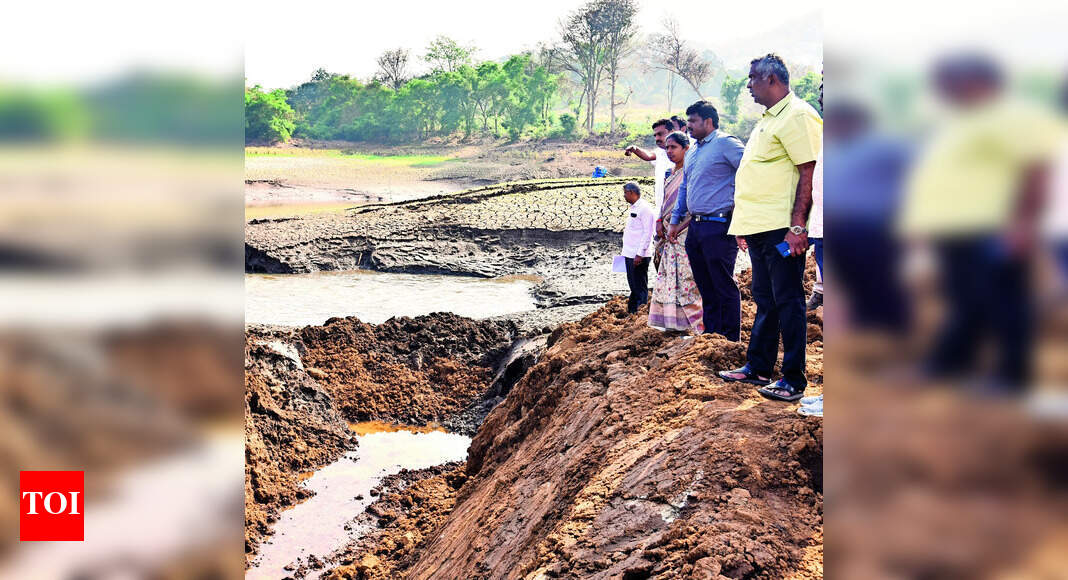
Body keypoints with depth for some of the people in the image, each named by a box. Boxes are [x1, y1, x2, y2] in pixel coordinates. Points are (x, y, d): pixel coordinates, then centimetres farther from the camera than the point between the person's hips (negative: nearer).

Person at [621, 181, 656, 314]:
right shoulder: (633, 208, 17)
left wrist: (639, 254, -21)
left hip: (639, 256, -10)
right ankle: (631, 312, 21)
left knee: (640, 288, -5)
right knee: (633, 286, 15)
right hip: (630, 254, 10)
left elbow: (647, 233, -18)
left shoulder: (645, 208, -13)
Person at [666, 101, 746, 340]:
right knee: (706, 287, 13)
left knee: (724, 286, -4)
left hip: (718, 227, -9)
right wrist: (675, 221, 26)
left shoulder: (725, 143, -7)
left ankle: (731, 343, 3)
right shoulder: (692, 151, 20)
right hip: (695, 227, 9)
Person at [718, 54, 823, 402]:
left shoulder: (797, 116, -11)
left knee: (787, 302, -5)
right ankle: (757, 368, 26)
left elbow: (809, 173, -18)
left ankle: (794, 381, 1)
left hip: (782, 229, -10)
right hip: (759, 228, 10)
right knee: (765, 300, 16)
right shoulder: (768, 119, 20)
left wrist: (797, 226, -24)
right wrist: (745, 223, 22)